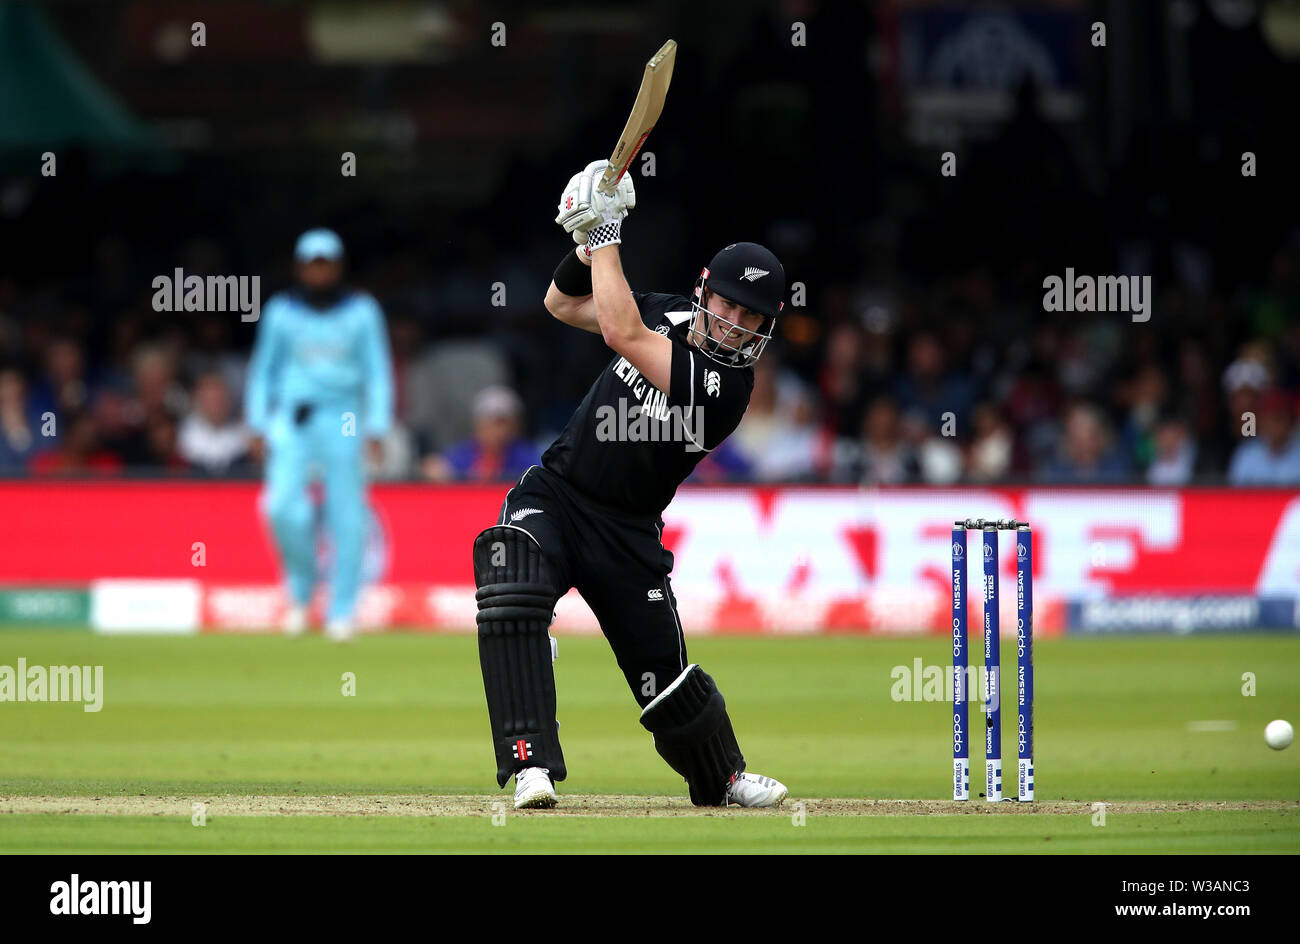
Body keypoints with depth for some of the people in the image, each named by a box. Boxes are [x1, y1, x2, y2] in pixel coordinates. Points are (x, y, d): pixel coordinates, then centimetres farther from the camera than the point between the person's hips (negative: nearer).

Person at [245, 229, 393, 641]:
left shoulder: (361, 310, 4)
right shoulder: (281, 311, 8)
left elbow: (378, 373, 4)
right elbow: (263, 370, 14)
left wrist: (376, 428, -5)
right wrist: (257, 425, 5)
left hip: (342, 419, -1)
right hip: (291, 419, 1)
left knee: (346, 515, -5)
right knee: (281, 505, -15)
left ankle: (341, 612, 3)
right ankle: (300, 590, 7)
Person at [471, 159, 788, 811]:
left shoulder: (729, 383, -21)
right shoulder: (668, 315, 0)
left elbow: (621, 332, -29)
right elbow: (563, 304, 12)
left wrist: (607, 236, -21)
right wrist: (590, 241, -8)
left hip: (626, 532, -3)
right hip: (552, 496, 3)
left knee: (665, 679, 4)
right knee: (512, 592, -29)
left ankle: (723, 778, 37)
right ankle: (531, 765, -32)